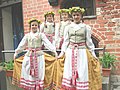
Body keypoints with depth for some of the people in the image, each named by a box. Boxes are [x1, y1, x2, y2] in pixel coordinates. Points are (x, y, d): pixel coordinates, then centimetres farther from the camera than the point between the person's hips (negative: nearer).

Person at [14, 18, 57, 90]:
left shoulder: (41, 35, 1)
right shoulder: (27, 35, 10)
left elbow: (48, 43, -9)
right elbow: (21, 45, 14)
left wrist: (54, 50, -19)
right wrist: (16, 52, 16)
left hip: (39, 55, -3)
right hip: (29, 56, 3)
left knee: (38, 73, 2)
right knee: (28, 72, 6)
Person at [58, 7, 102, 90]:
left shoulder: (86, 27, 4)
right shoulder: (68, 27, 9)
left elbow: (89, 42, 6)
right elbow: (66, 41, 10)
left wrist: (93, 54, 5)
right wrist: (62, 52, 4)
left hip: (82, 52, -2)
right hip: (70, 52, 2)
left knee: (82, 73, -1)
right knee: (70, 72, 3)